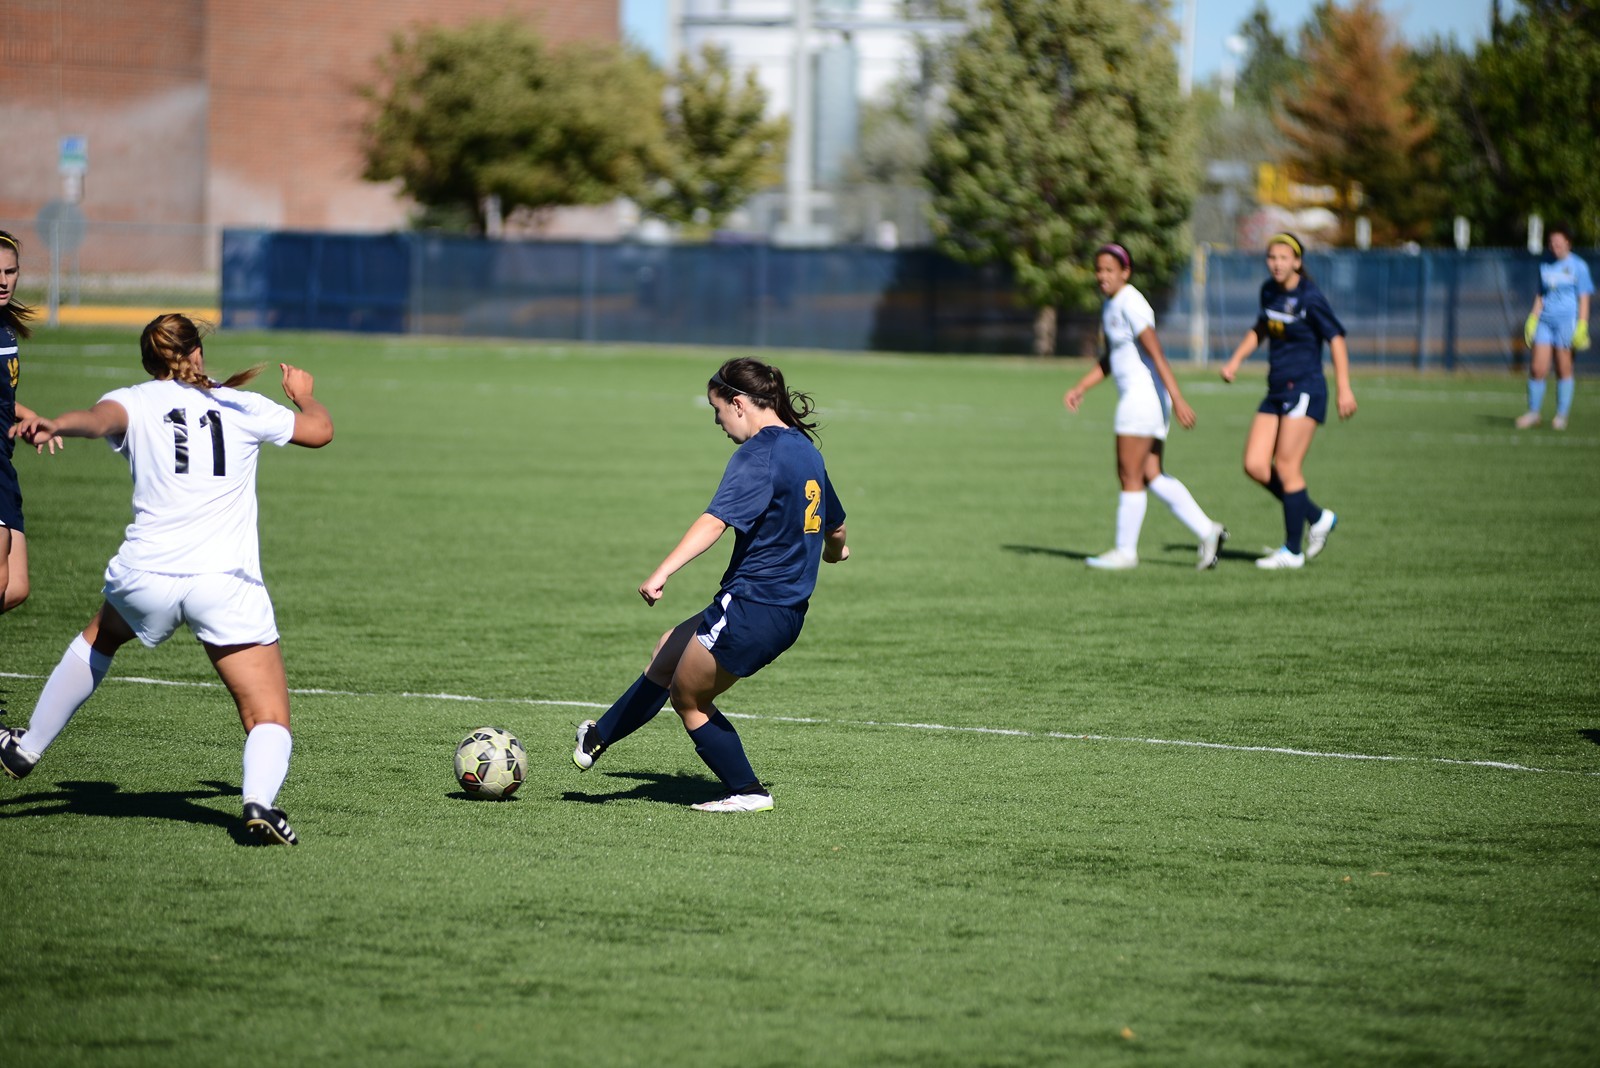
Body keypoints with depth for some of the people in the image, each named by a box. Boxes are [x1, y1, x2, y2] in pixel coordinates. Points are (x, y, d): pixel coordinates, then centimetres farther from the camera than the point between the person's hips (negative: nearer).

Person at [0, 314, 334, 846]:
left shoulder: (136, 401, 8)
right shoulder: (243, 407, 13)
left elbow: (101, 418, -17)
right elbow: (320, 430, 26)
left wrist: (53, 425, -37)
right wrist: (304, 394, 48)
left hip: (146, 575, 1)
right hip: (227, 583, -1)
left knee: (100, 637, 35)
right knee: (270, 718, -1)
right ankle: (259, 798, -32)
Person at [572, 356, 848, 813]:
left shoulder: (759, 453, -16)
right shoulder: (806, 449, 11)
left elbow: (716, 519, -31)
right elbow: (835, 525, 25)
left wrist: (662, 572, -42)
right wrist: (834, 549, 50)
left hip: (751, 606, -10)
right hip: (789, 609, 10)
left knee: (688, 698, 9)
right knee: (668, 651, 22)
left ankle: (747, 792, 14)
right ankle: (599, 738, 30)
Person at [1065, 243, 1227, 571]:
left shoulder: (1131, 304, -15)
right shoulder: (1110, 306, 16)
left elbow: (1157, 354, -22)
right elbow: (1108, 361, 25)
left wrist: (1177, 399, -27)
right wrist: (1079, 389, 16)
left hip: (1144, 394, -10)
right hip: (1134, 397, 10)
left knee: (1130, 476, -3)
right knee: (1151, 476, 8)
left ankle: (1125, 551, 5)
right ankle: (1207, 531, 7)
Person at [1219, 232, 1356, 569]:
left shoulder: (1309, 298, -12)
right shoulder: (1269, 291, 10)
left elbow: (1336, 339, -11)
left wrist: (1344, 388, -17)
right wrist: (1236, 360, 17)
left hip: (1305, 389, -8)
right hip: (1277, 391, 8)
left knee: (1286, 467, -9)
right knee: (1255, 466, -1)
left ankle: (1292, 550, 0)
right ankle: (1317, 517, 14)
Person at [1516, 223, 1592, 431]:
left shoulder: (1578, 266, 0)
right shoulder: (1545, 266, 13)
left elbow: (1584, 299, 0)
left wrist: (1582, 326, -8)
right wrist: (1533, 318, 11)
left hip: (1567, 321, -4)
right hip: (1544, 320, 4)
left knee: (1564, 369, 0)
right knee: (1537, 368, -3)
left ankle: (1561, 416, 9)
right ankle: (1533, 412, 8)